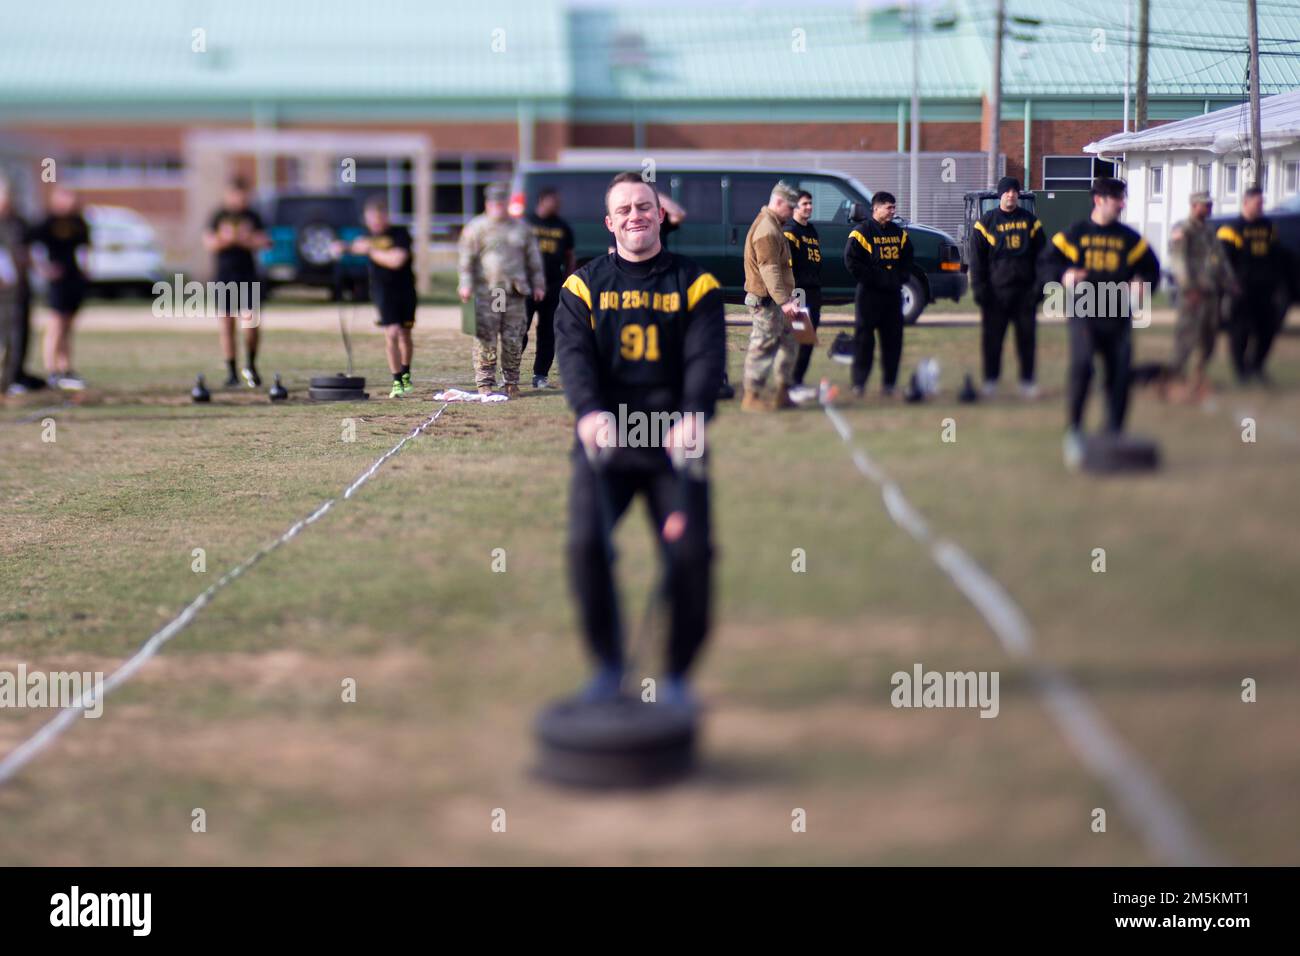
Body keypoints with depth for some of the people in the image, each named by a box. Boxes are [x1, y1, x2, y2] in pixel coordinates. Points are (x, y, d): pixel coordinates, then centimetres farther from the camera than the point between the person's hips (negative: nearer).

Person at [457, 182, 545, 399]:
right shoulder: (476, 227, 5)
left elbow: (533, 259, 20)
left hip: (515, 292, 3)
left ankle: (511, 382, 12)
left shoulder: (521, 228, 15)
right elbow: (466, 259, 2)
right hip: (485, 293, -3)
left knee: (513, 340, 3)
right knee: (486, 340, -4)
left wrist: (538, 284, 16)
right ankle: (485, 383, 1)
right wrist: (465, 285, -7)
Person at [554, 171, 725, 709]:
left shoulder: (694, 284, 9)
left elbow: (706, 357, -5)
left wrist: (692, 414, -25)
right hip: (605, 442, 0)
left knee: (691, 553, -10)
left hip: (674, 444, 0)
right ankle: (607, 665, 2)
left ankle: (677, 675, 11)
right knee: (586, 544, -18)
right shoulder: (584, 286, 11)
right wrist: (589, 412, -25)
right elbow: (574, 354, -4)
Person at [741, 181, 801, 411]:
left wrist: (786, 297, 24)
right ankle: (752, 396, -1)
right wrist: (783, 301, -29)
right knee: (763, 346, -6)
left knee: (789, 344, 14)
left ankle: (781, 393, 19)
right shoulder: (766, 230, -17)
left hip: (776, 300, 11)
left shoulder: (772, 226, 18)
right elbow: (769, 269, -25)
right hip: (766, 300, -11)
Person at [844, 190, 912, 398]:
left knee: (893, 339, 5)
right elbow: (851, 261, -11)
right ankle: (859, 383, 1)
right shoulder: (862, 233, -6)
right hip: (869, 294, -6)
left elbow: (907, 260, 21)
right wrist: (874, 279, -13)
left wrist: (900, 278, 3)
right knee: (864, 339, -4)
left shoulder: (900, 233, 14)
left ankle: (890, 383, 12)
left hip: (893, 293, 6)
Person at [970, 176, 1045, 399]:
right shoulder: (986, 222, 2)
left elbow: (1041, 254, 8)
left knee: (1027, 337, 4)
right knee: (992, 338, 2)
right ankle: (990, 380, 10)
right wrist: (979, 288, -6)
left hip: (1025, 290, 1)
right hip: (996, 291, -1)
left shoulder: (1030, 221, 7)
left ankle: (1027, 381, 12)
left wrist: (1039, 285, 0)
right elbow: (977, 259, 1)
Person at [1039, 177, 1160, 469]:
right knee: (1081, 366, -21)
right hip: (1084, 314, -3)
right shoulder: (1074, 234, 3)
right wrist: (1063, 276, -14)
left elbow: (1151, 267, 17)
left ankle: (1114, 436, 17)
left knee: (1119, 375, 3)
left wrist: (1142, 284, -4)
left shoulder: (1129, 238, 10)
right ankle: (1073, 431, -10)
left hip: (1118, 317, 3)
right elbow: (1046, 263, 6)